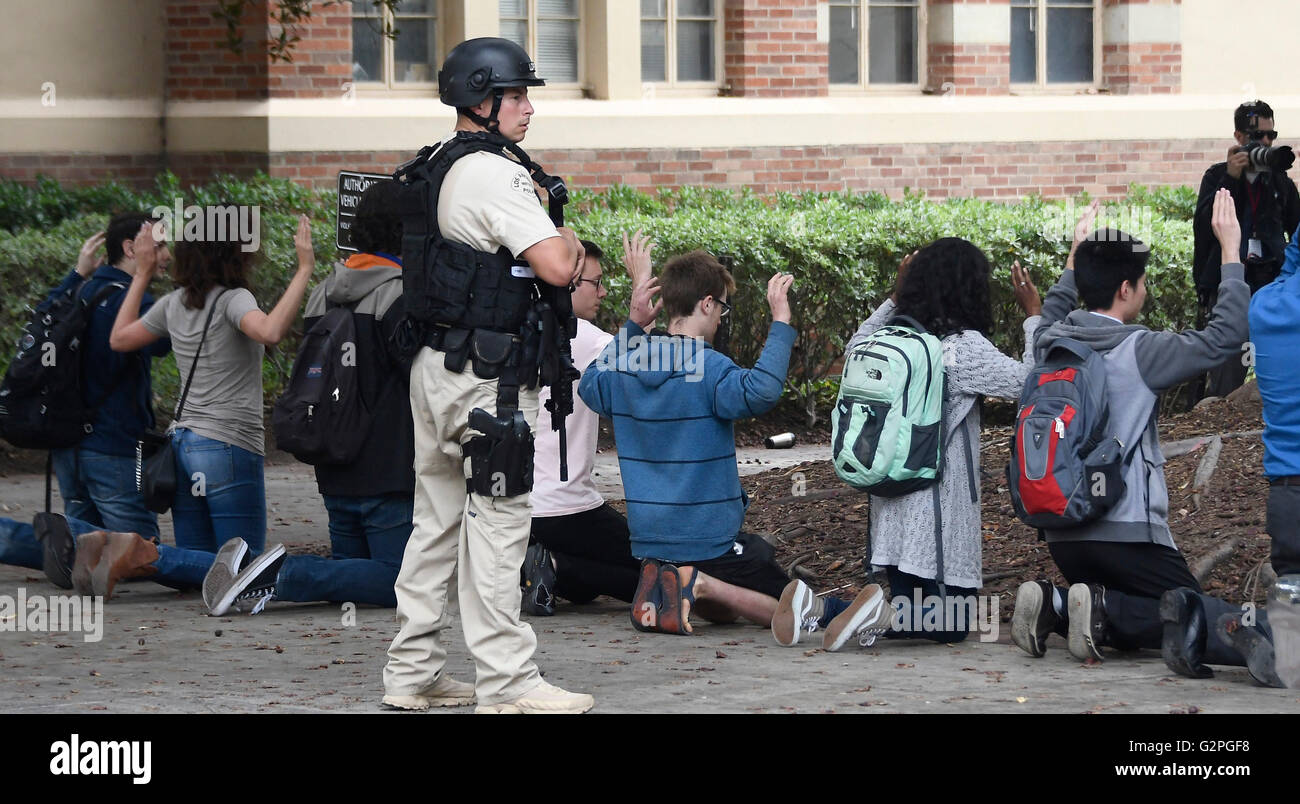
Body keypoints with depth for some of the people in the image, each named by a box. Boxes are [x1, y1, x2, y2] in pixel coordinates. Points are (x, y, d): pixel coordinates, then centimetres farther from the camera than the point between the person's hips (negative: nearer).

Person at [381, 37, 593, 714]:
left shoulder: (431, 170, 13)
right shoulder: (495, 176, -16)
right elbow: (556, 266, -23)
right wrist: (570, 241, 0)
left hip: (433, 368, 9)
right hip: (484, 377, -9)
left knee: (436, 520, 13)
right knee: (496, 525, -6)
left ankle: (412, 672, 17)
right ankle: (506, 683, -4)